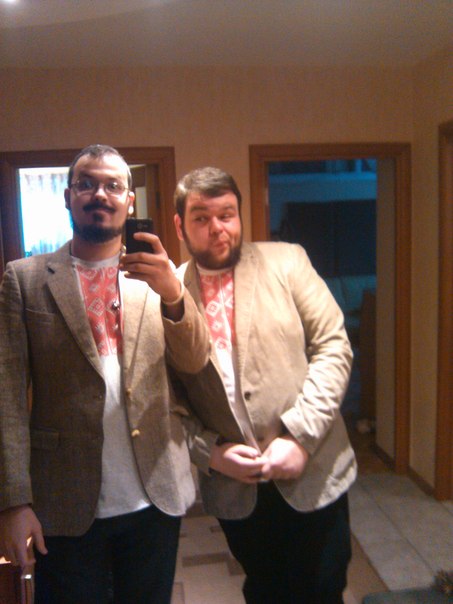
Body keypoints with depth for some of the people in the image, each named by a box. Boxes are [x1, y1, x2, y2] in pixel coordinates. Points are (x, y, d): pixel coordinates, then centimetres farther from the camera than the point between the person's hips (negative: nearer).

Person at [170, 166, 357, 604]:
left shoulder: (286, 261, -4)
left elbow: (334, 346, -7)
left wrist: (300, 437, -14)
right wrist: (211, 453, -11)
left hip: (312, 474, 0)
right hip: (233, 487, 1)